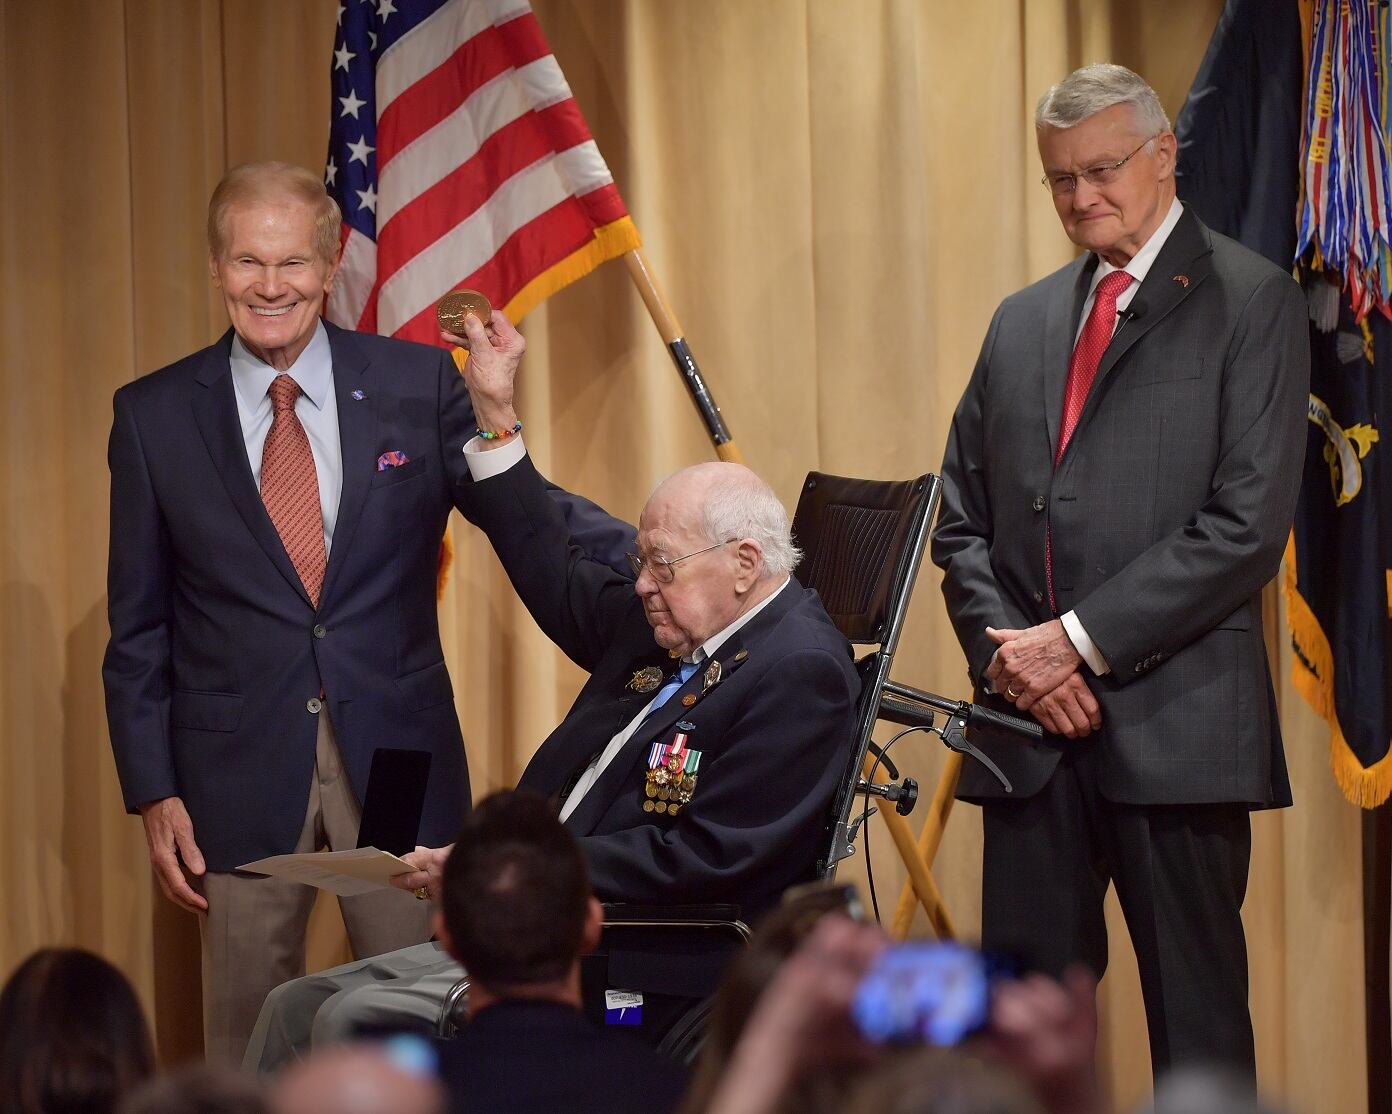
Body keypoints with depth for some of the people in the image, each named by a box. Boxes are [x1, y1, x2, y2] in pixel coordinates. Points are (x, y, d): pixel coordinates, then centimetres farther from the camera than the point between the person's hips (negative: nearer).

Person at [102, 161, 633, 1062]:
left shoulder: (420, 385, 2)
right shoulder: (154, 415, 3)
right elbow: (138, 625, 6)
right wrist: (153, 792, 0)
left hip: (398, 757, 0)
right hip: (241, 772, 0)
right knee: (250, 1045, 5)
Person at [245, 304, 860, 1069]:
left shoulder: (801, 671, -14)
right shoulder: (665, 626, 13)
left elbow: (700, 862, -21)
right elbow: (560, 583, 29)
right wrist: (494, 413, 26)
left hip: (642, 978, -10)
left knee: (356, 1021, -21)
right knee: (297, 1007, 0)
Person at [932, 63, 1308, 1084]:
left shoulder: (1250, 302, -1)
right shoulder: (1023, 322, 17)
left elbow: (1247, 523, -10)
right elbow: (962, 519, 17)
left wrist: (1083, 642, -12)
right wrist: (1003, 647, -2)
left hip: (1175, 724, -5)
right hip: (1032, 720, 5)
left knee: (1195, 1011, 0)